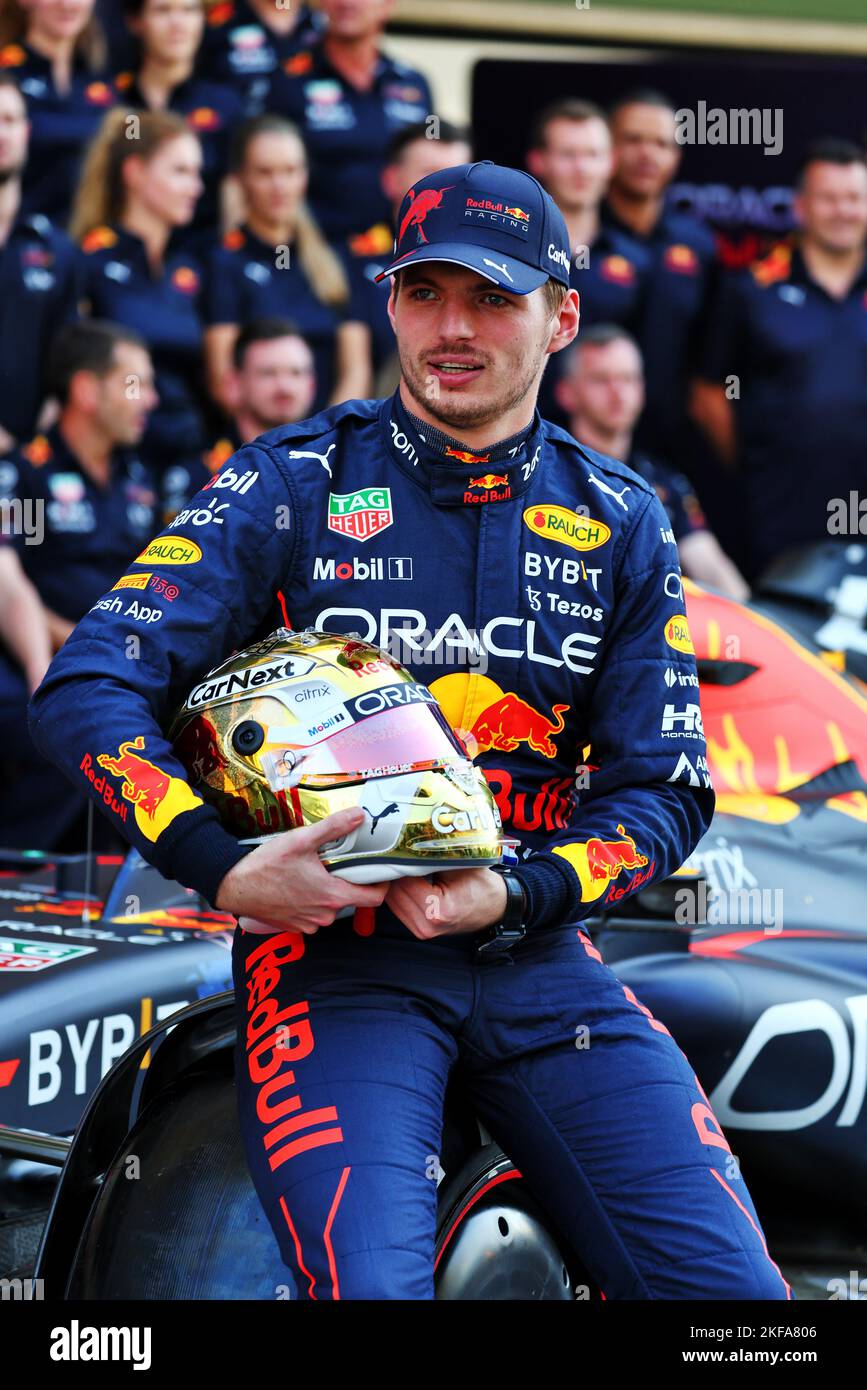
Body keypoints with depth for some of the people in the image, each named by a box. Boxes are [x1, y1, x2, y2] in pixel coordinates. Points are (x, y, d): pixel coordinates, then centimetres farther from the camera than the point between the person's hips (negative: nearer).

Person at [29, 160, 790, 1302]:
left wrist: (513, 896, -10)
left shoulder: (620, 525, 12)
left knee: (732, 1292, -11)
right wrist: (226, 871, -19)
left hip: (539, 956, 3)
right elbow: (87, 687, -5)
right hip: (330, 943, -3)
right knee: (371, 1284, -27)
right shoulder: (293, 483, 3)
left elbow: (665, 788, 9)